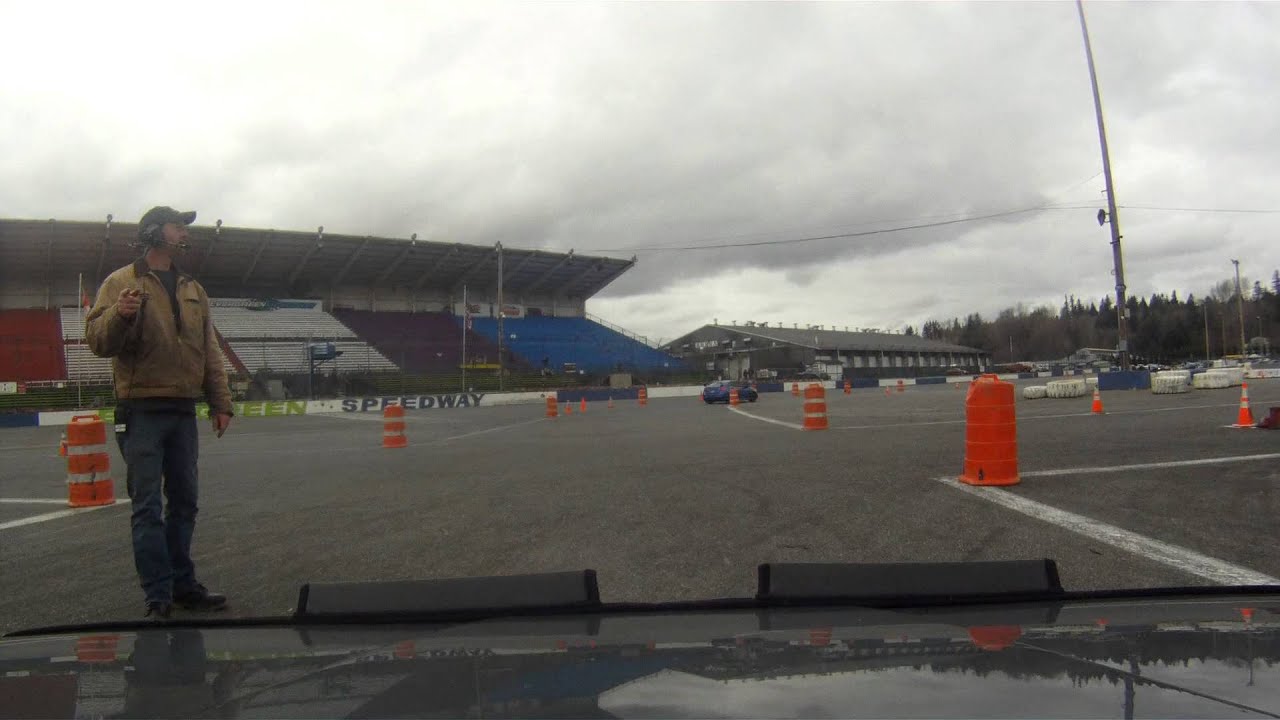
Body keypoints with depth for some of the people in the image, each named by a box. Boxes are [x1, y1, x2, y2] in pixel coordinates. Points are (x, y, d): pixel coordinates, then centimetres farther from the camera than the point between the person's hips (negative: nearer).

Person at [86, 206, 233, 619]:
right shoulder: (122, 282, 0)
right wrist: (119, 314, -29)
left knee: (184, 501, 10)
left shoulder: (193, 290, 16)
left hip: (183, 412, 6)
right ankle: (158, 596, 0)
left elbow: (209, 351, 16)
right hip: (142, 411, -6)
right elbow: (97, 340, -9)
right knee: (148, 506, -4)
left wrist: (221, 402, 10)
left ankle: (183, 585, 20)